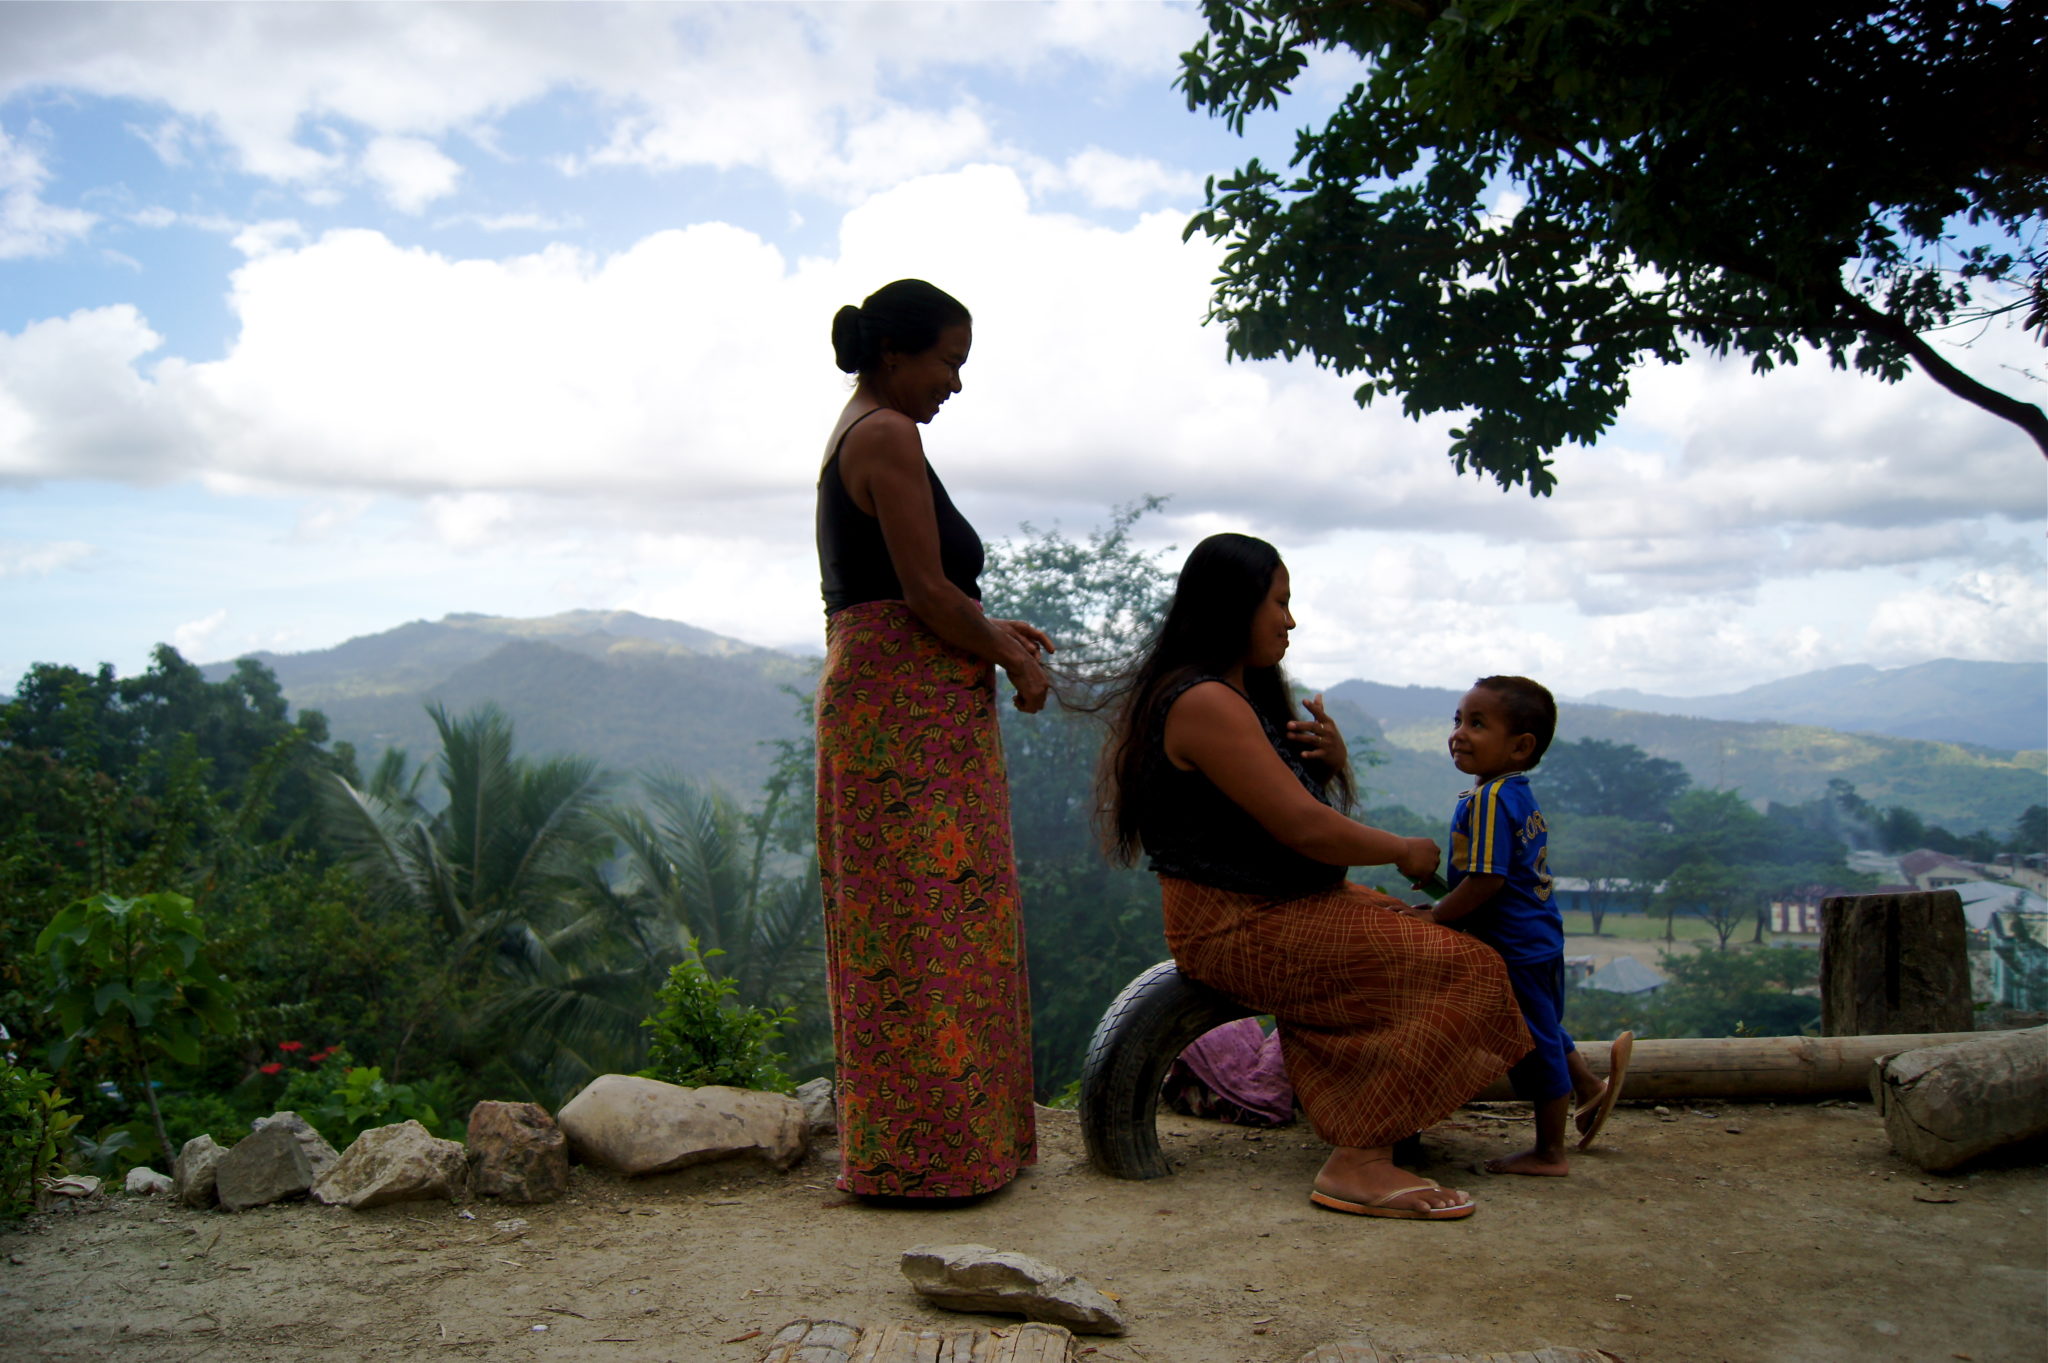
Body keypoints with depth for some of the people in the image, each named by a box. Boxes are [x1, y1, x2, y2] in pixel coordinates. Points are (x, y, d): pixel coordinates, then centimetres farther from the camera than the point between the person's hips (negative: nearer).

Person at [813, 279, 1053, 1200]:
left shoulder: (851, 436, 21)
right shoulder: (888, 436, -10)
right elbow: (926, 591, -17)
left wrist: (992, 633, 18)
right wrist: (1012, 659, -4)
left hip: (876, 697, 10)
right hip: (913, 706, -10)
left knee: (891, 927, 12)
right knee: (931, 921, -7)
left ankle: (894, 1141, 20)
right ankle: (927, 1150, -1)